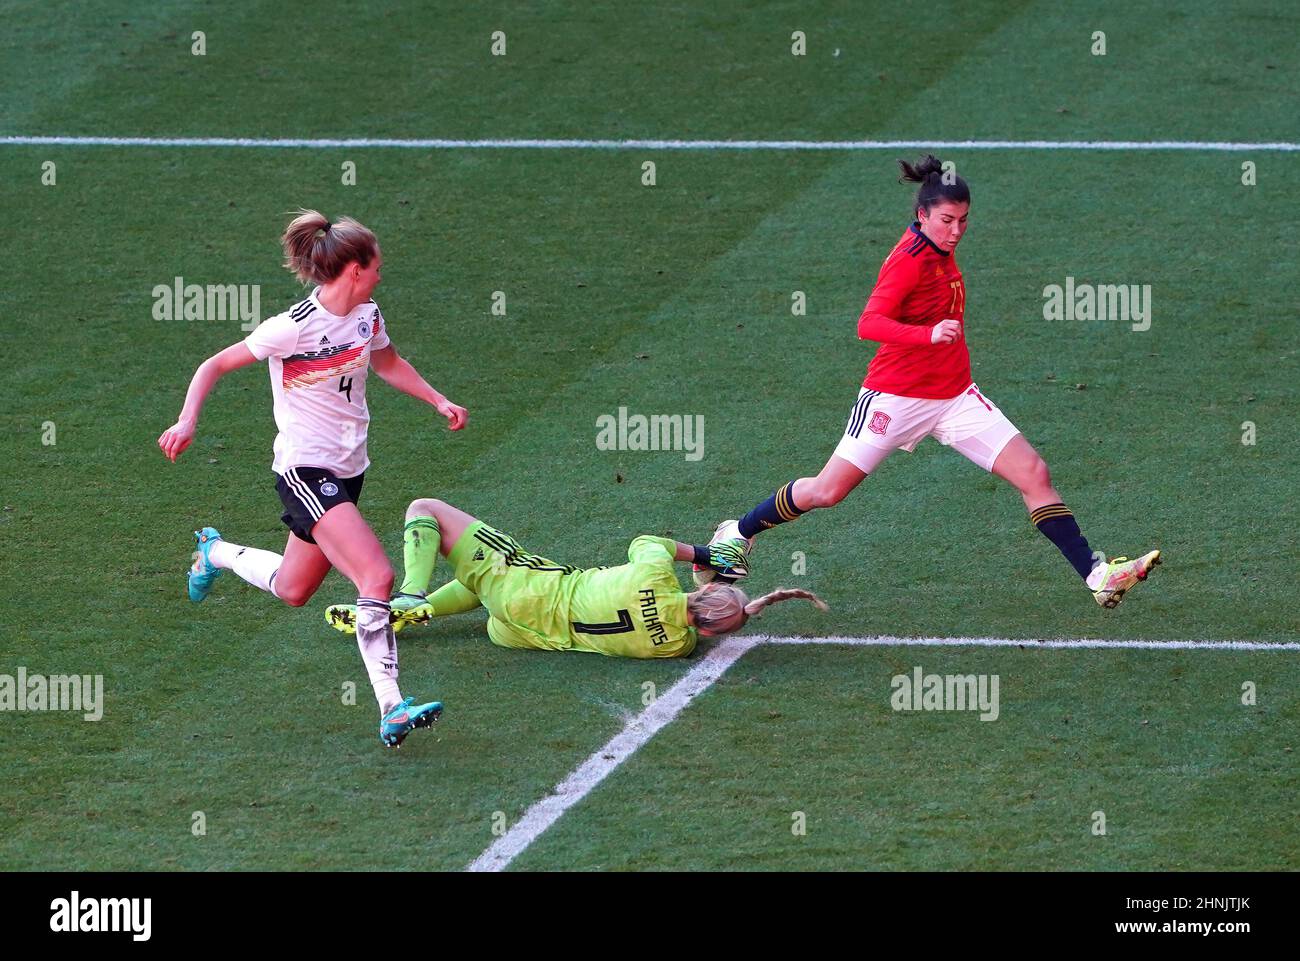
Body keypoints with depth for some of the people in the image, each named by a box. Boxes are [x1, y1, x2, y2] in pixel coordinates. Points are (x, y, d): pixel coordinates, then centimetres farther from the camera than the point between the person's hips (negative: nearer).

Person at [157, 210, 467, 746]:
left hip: (348, 468, 9)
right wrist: (187, 421, -23)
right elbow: (215, 366, -10)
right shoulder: (293, 328, -18)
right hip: (305, 469, -9)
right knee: (377, 577, -23)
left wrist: (439, 402, 16)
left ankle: (215, 552, 46)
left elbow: (388, 364, 26)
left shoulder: (367, 316, 4)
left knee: (293, 591, 20)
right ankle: (391, 709, -25)